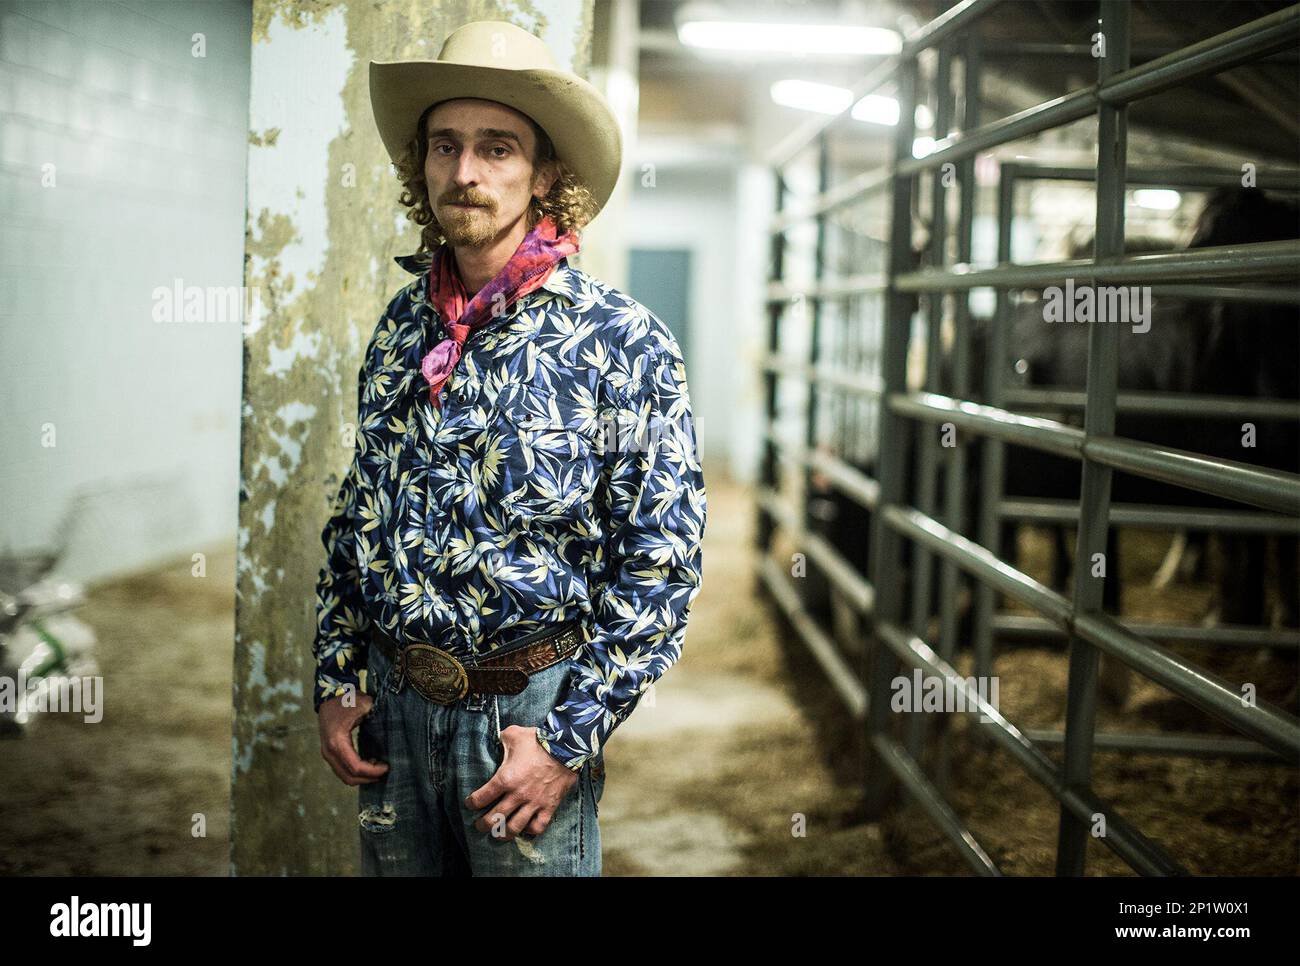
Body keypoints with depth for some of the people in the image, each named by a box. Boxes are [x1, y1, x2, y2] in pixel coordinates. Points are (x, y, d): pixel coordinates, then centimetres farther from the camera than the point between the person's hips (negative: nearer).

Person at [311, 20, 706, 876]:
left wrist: (570, 740, -15)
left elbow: (663, 563, -12)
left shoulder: (623, 341, -11)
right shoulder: (402, 328, 4)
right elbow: (355, 516, 13)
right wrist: (336, 681, 6)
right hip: (391, 702, 5)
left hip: (528, 708, -4)